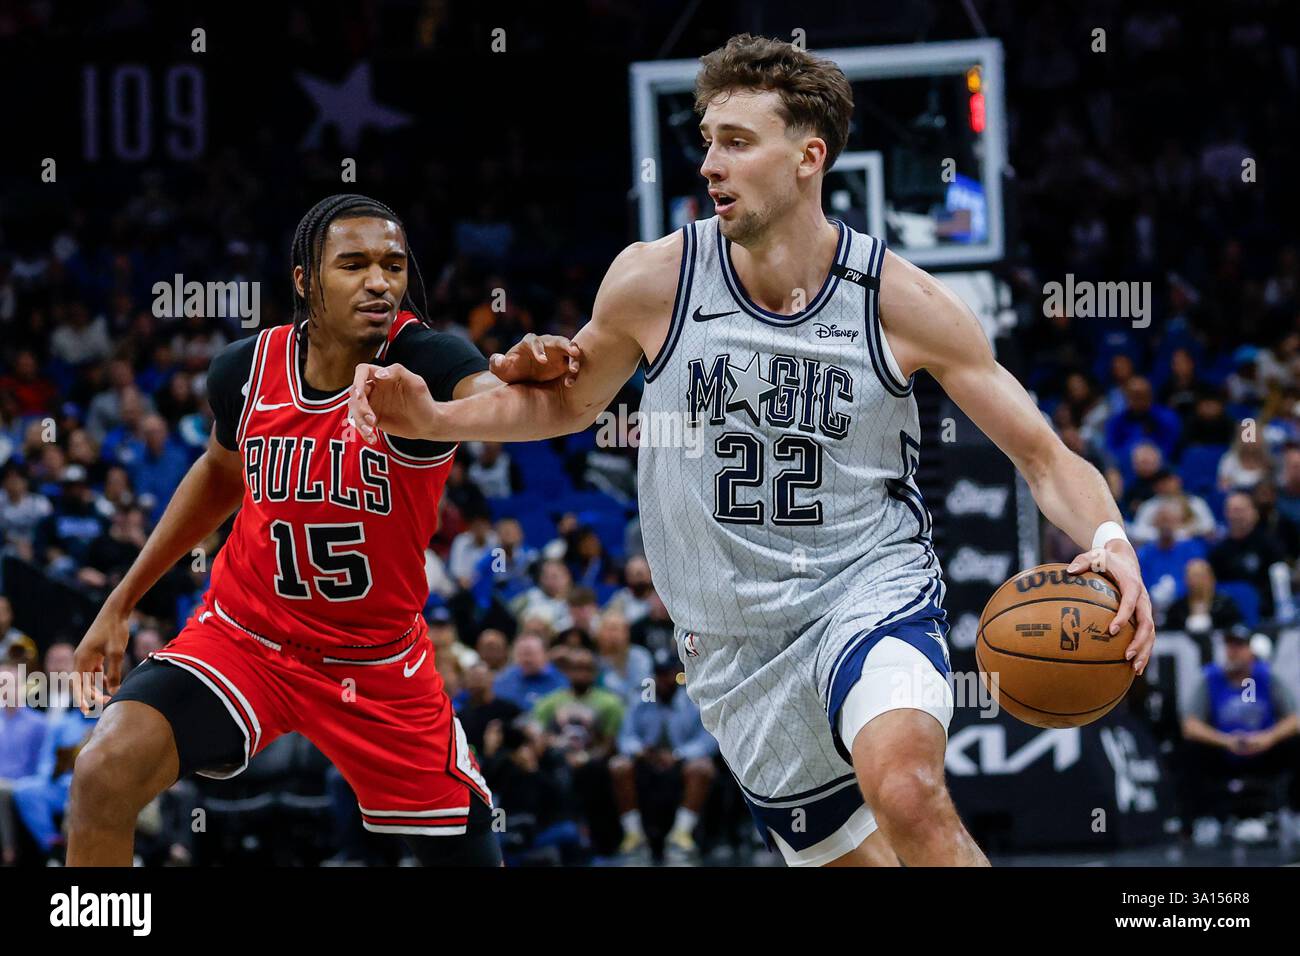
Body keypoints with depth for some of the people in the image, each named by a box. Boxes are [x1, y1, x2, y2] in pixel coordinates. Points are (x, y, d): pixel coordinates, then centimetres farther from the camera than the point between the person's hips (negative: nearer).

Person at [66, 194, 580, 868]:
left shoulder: (424, 363, -20)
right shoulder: (246, 369, -9)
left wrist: (519, 377, -69)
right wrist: (121, 602, 16)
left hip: (378, 661, -1)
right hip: (243, 636, 1)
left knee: (467, 854, 5)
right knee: (106, 772, -24)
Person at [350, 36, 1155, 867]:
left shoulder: (903, 301, -10)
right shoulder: (654, 282, -7)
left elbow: (1044, 456, -4)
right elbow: (568, 402, 13)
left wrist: (1110, 541, -24)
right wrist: (433, 418, -3)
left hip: (873, 591, -3)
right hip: (735, 640, 3)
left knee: (905, 790, -33)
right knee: (847, 854, 11)